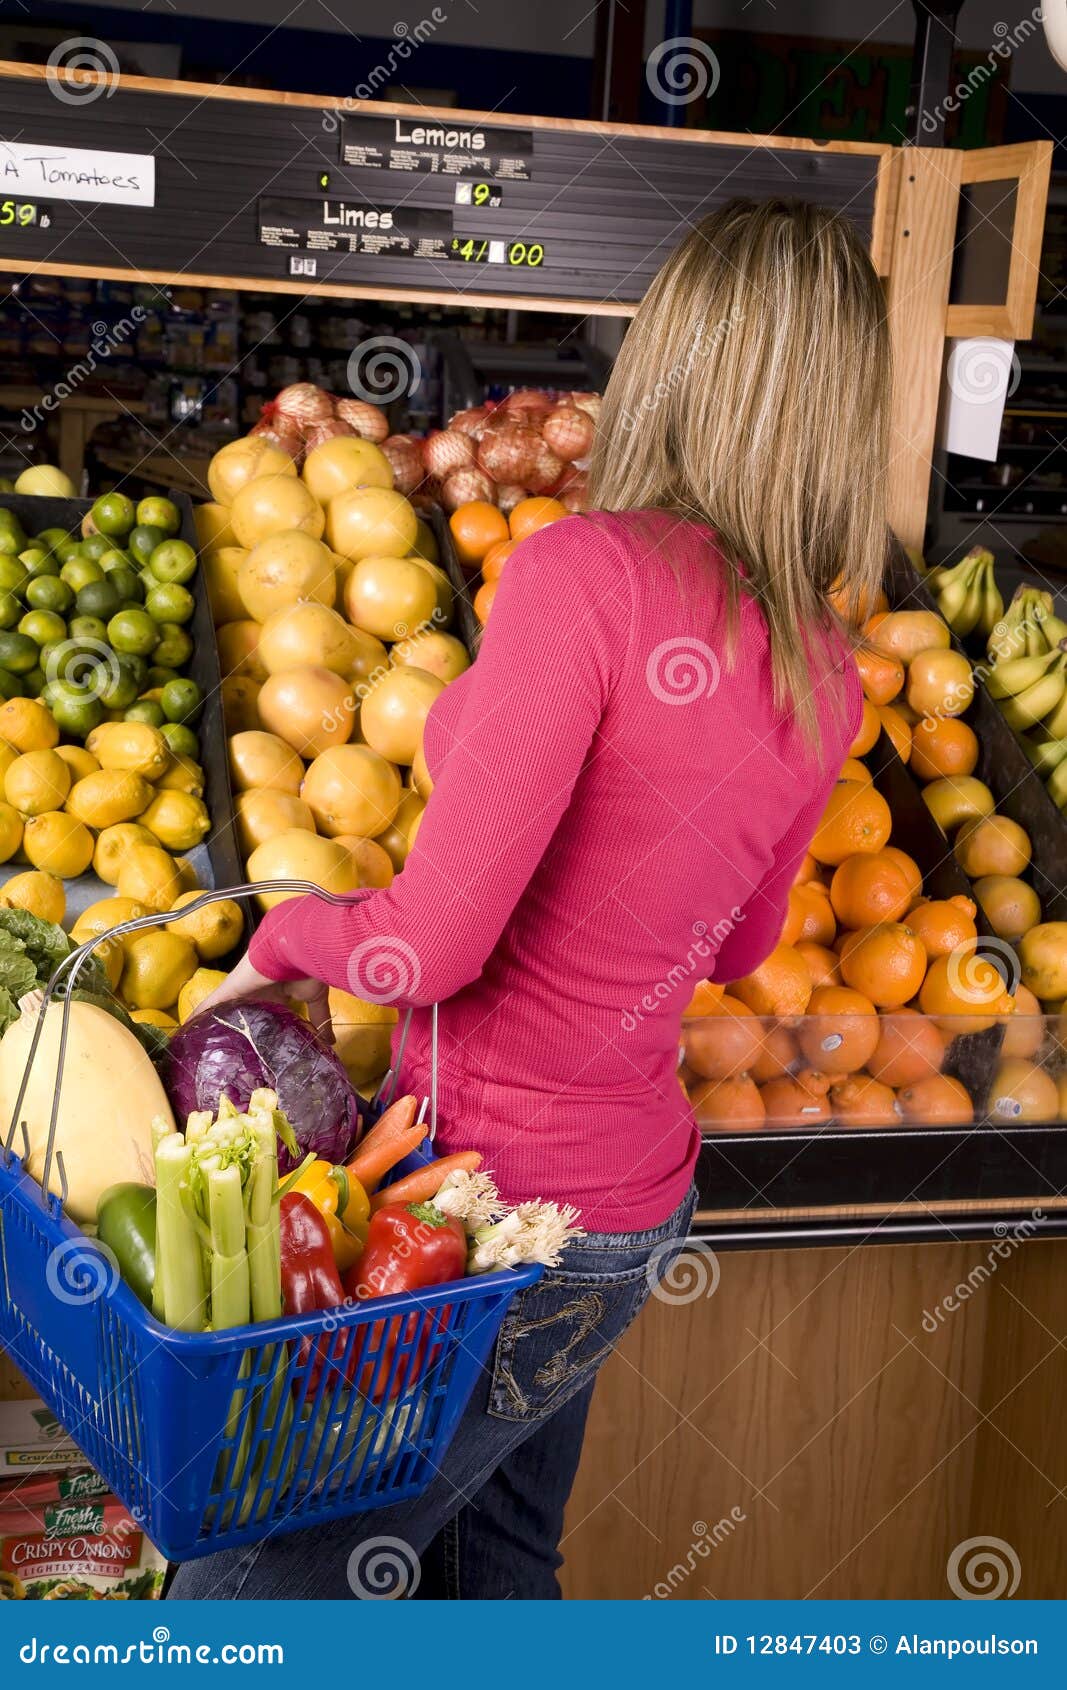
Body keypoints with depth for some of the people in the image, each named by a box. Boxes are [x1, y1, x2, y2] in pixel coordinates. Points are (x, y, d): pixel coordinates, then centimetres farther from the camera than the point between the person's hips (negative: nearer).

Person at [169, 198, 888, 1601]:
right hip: (631, 1185, 8)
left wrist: (284, 938, -4)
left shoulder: (590, 571, -22)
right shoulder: (828, 677, 0)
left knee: (247, 1588, 9)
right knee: (501, 1563, 27)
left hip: (505, 1197, -8)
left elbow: (433, 945, -24)